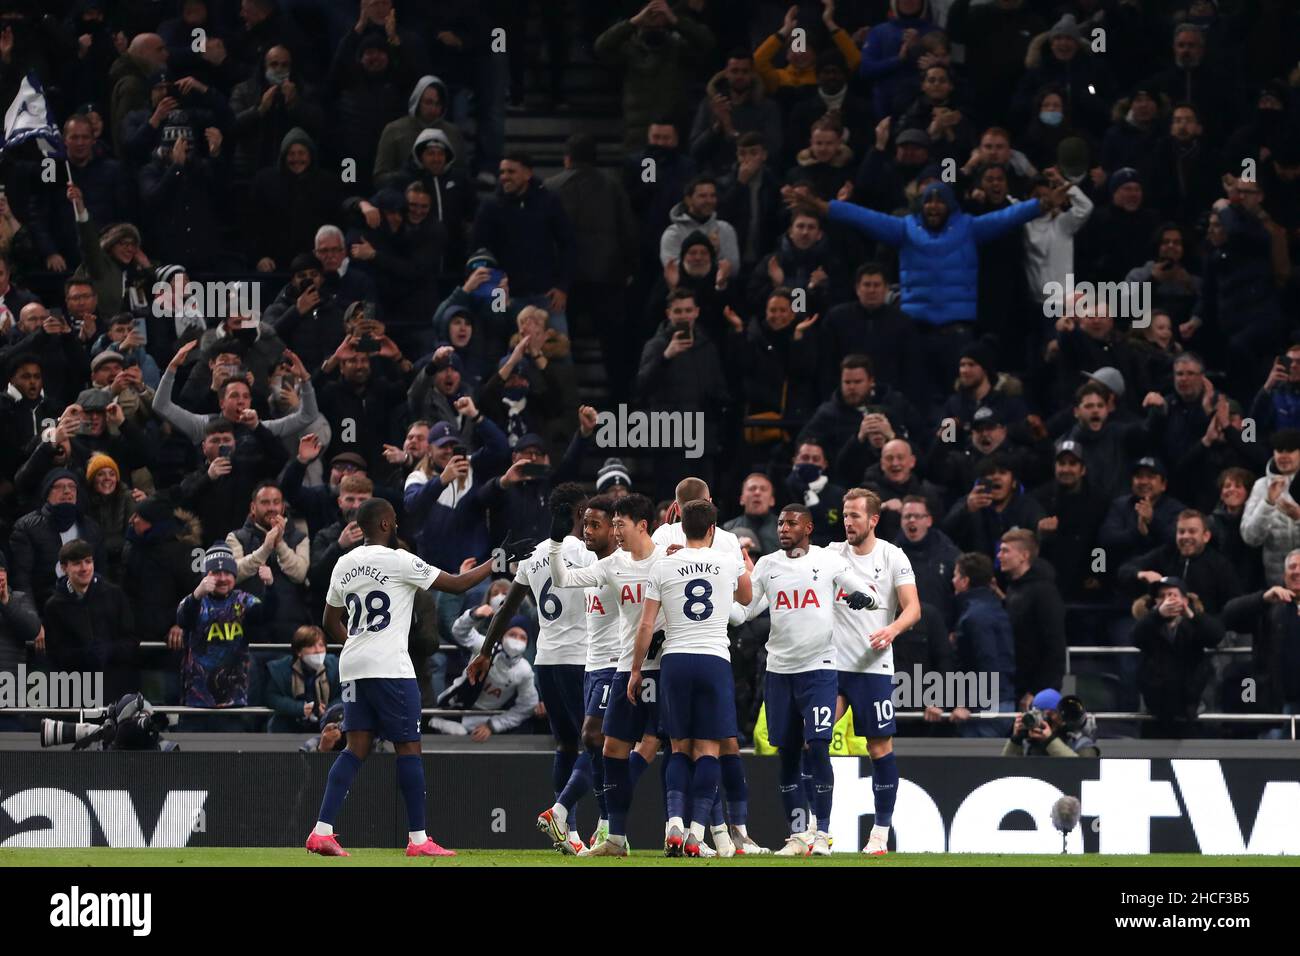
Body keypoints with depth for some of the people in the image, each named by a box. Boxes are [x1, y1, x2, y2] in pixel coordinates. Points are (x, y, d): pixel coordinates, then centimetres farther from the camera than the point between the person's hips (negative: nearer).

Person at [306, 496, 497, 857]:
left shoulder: (344, 564, 12)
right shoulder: (399, 561, -9)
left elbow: (331, 623, 21)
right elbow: (456, 584, -4)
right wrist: (493, 565, 9)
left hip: (353, 666, 7)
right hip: (390, 668, -7)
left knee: (357, 747, 6)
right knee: (409, 747, 1)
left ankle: (322, 831, -6)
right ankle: (418, 839, 2)